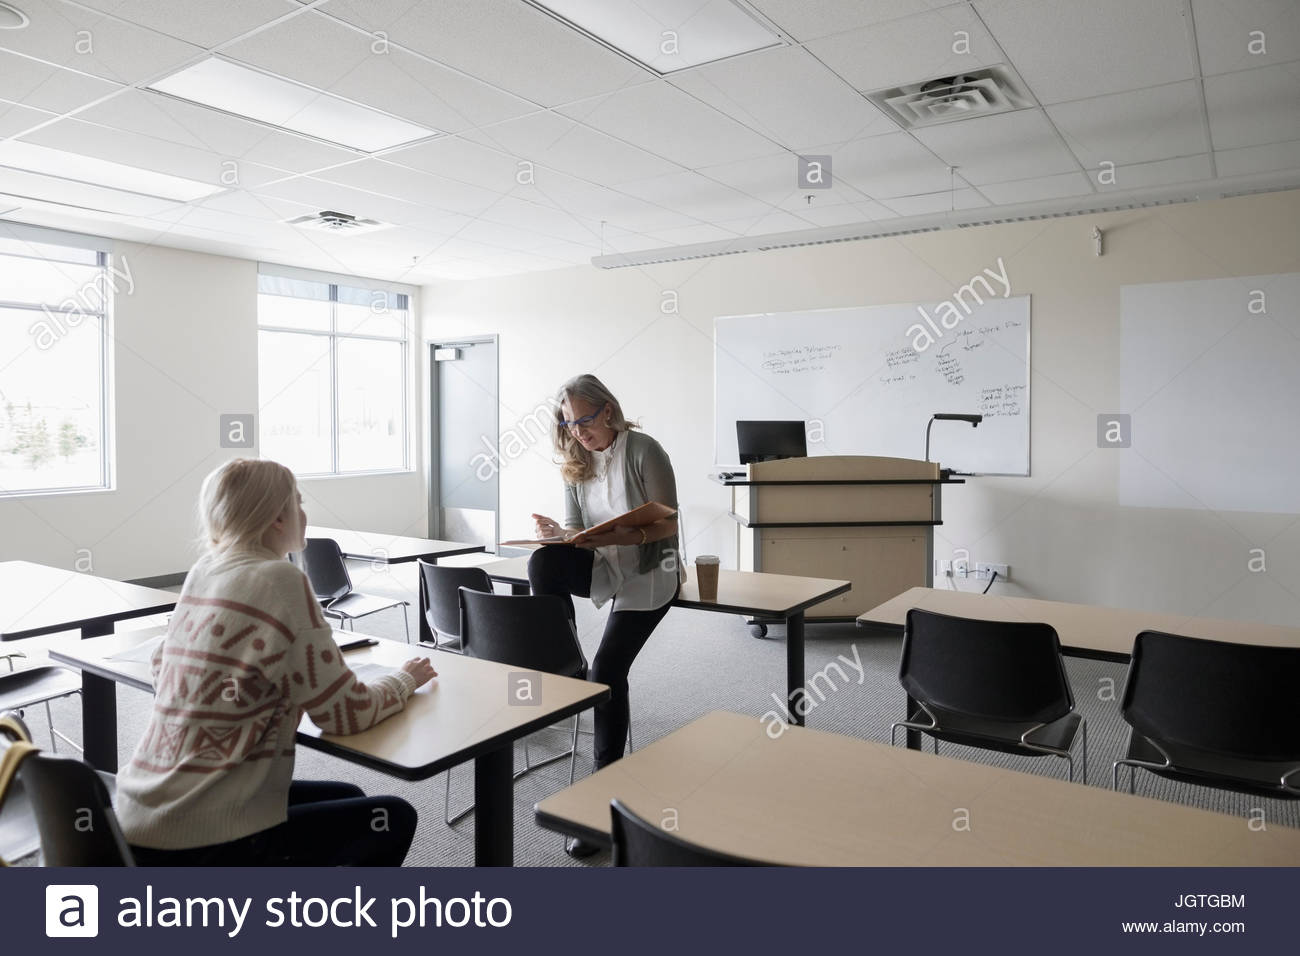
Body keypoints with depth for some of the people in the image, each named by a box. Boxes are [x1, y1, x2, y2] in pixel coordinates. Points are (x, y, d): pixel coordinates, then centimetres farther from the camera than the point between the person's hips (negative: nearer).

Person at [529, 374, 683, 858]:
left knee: (608, 669, -15)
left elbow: (668, 525, -15)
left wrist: (612, 537, -30)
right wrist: (560, 533, -17)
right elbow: (577, 530, 8)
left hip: (649, 571, -5)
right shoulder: (575, 461, 4)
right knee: (544, 562, -26)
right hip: (602, 566, 5)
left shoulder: (644, 451, -14)